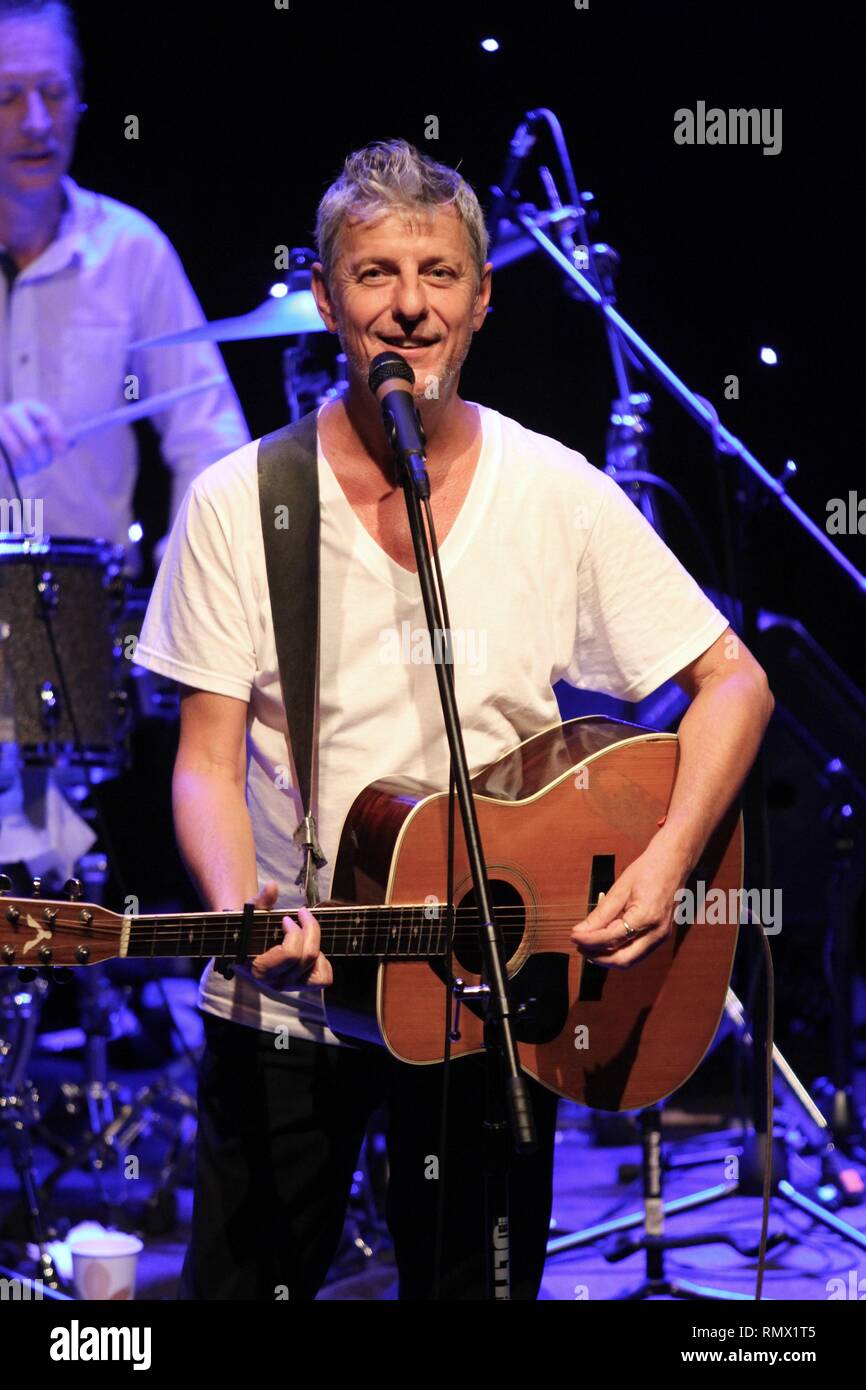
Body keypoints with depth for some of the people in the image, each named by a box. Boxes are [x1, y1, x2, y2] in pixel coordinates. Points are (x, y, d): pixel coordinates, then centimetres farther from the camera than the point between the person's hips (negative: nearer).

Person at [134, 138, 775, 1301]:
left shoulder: (560, 497, -3)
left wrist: (668, 860, -13)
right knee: (242, 1282, 5)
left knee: (476, 1283, 10)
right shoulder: (237, 505, -5)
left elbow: (733, 683, 2)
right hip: (285, 1000, -1)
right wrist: (241, 913, -24)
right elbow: (209, 760, -5)